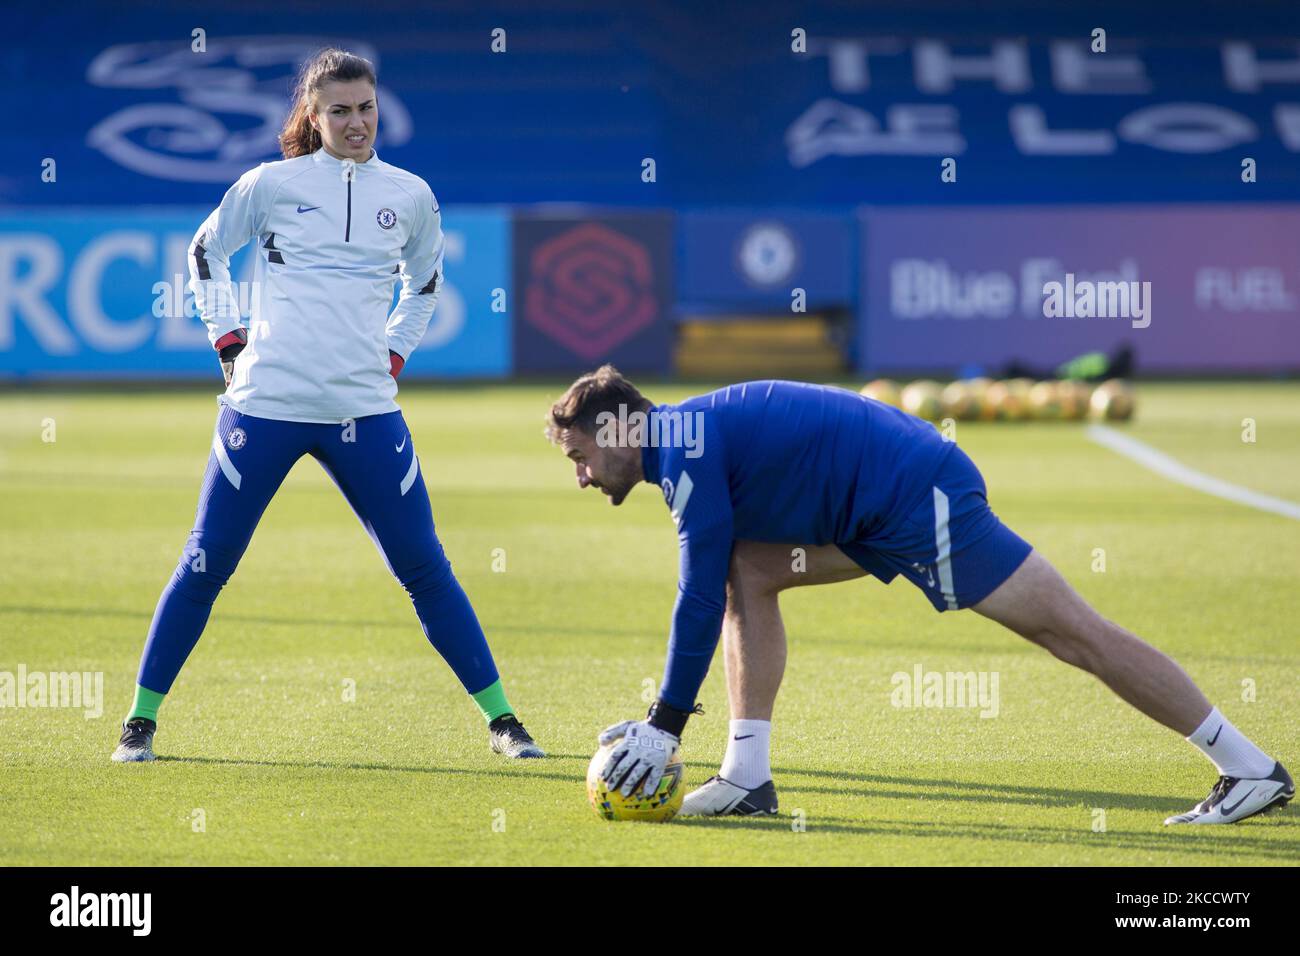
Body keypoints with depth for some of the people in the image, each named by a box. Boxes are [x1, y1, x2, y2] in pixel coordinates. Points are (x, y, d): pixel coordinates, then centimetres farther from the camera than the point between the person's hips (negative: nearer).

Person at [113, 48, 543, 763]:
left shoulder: (410, 195, 8)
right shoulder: (271, 184, 1)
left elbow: (424, 280, 27)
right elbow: (205, 254, 15)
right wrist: (227, 339, 7)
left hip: (366, 410, 2)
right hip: (266, 403, -2)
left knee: (424, 569, 1)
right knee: (206, 564, 1)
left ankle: (500, 718, 8)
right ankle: (142, 718, 12)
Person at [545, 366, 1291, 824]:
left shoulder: (685, 450, -14)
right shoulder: (689, 440, 16)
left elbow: (701, 597, -18)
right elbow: (713, 586, 22)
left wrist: (666, 727, -14)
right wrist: (660, 717, 19)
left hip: (920, 498, -10)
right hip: (879, 512, 10)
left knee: (1073, 630, -9)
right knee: (748, 573, 8)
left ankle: (1252, 767, -7)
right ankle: (748, 777, 3)